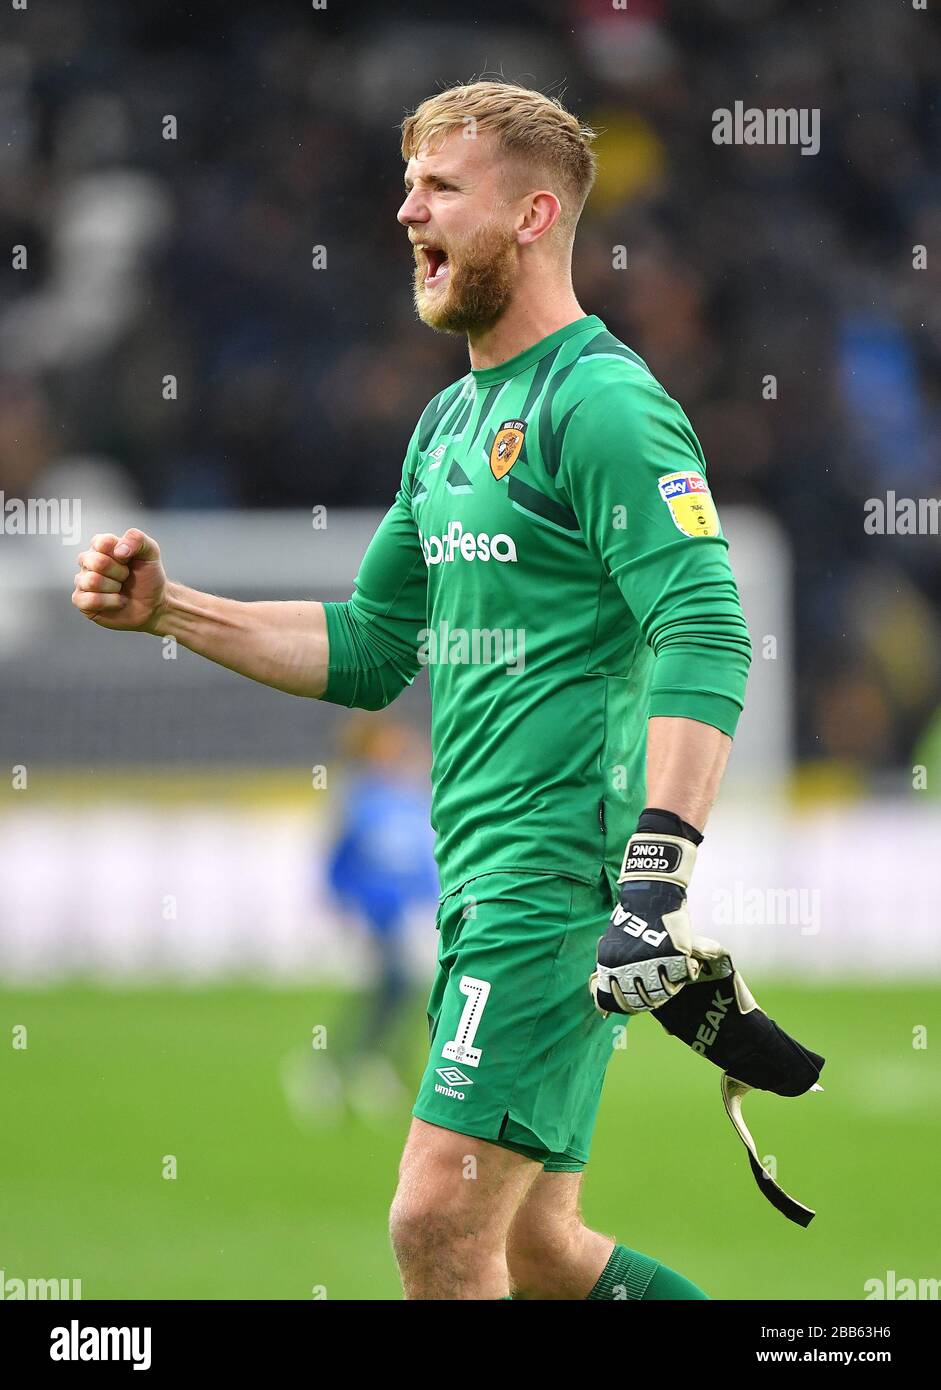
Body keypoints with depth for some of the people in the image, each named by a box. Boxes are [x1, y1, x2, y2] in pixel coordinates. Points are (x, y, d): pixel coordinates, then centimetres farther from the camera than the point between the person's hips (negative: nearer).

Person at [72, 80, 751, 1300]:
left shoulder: (602, 403, -11)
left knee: (440, 1226, -13)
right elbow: (373, 649, 26)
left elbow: (706, 643, -21)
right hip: (481, 884, 10)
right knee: (536, 1251, 11)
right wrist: (165, 611, 17)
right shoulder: (452, 422, 18)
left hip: (562, 882, -10)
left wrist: (659, 874, -29)